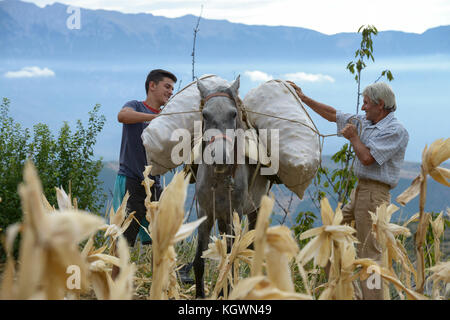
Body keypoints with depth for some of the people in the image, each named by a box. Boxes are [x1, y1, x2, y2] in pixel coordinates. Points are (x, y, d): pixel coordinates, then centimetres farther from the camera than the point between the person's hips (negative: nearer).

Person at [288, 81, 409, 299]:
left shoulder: (396, 131, -13)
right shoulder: (364, 122, 13)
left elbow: (367, 158, -20)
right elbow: (333, 115, 20)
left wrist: (353, 136, -5)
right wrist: (303, 98, 20)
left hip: (374, 194, -9)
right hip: (359, 191, 9)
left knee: (369, 253, -8)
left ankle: (373, 296, -4)